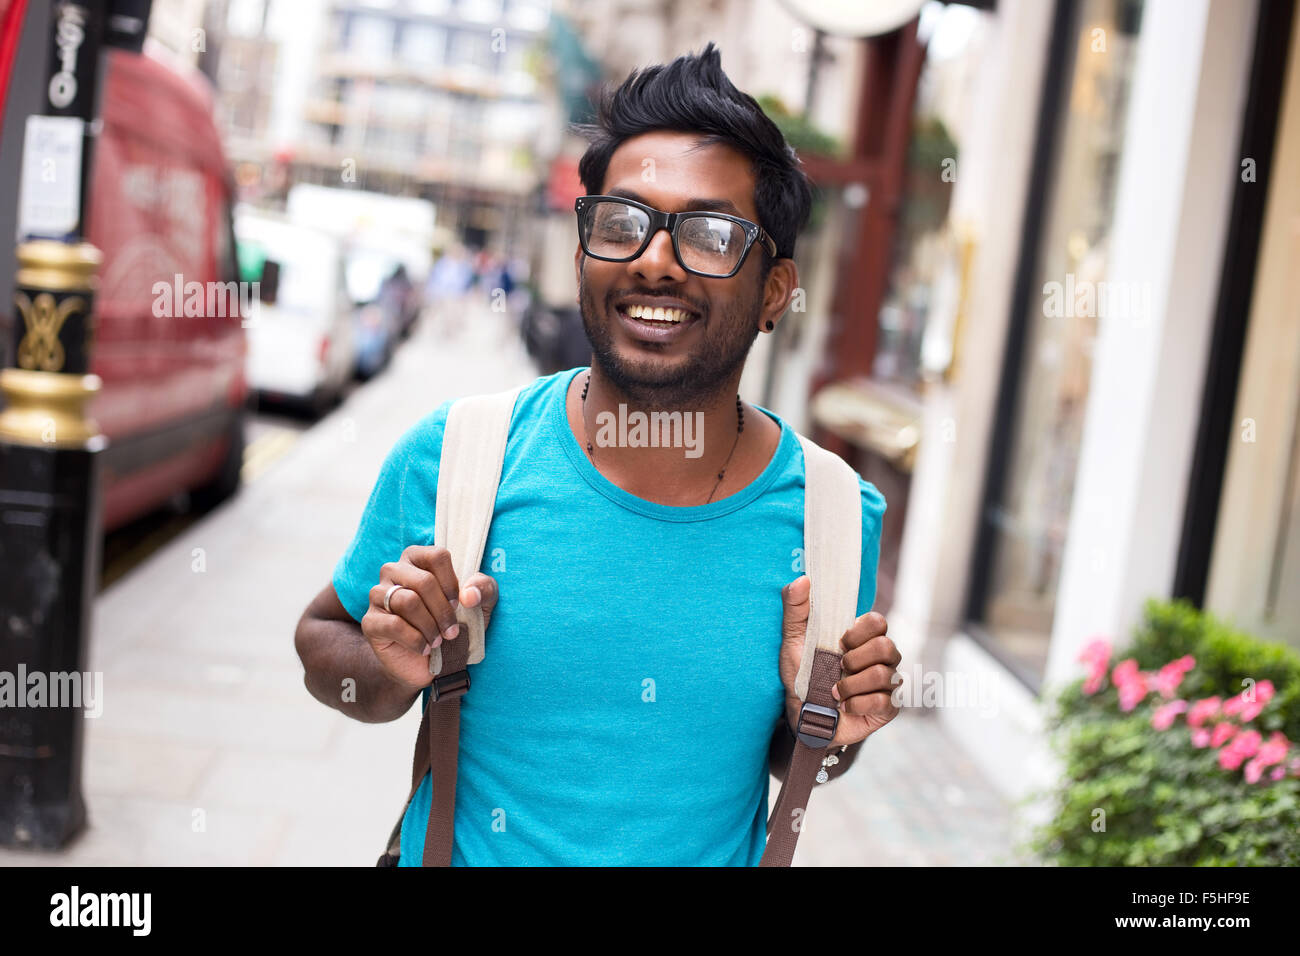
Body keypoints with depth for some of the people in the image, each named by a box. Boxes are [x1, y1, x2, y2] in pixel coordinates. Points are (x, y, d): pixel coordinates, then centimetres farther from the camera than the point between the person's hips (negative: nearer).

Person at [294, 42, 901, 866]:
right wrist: (391, 678, -22)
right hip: (456, 851, 0)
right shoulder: (448, 460, -17)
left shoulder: (834, 519, -14)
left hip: (717, 852, 1)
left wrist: (824, 733, -19)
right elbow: (324, 642, -3)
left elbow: (792, 764, 1)